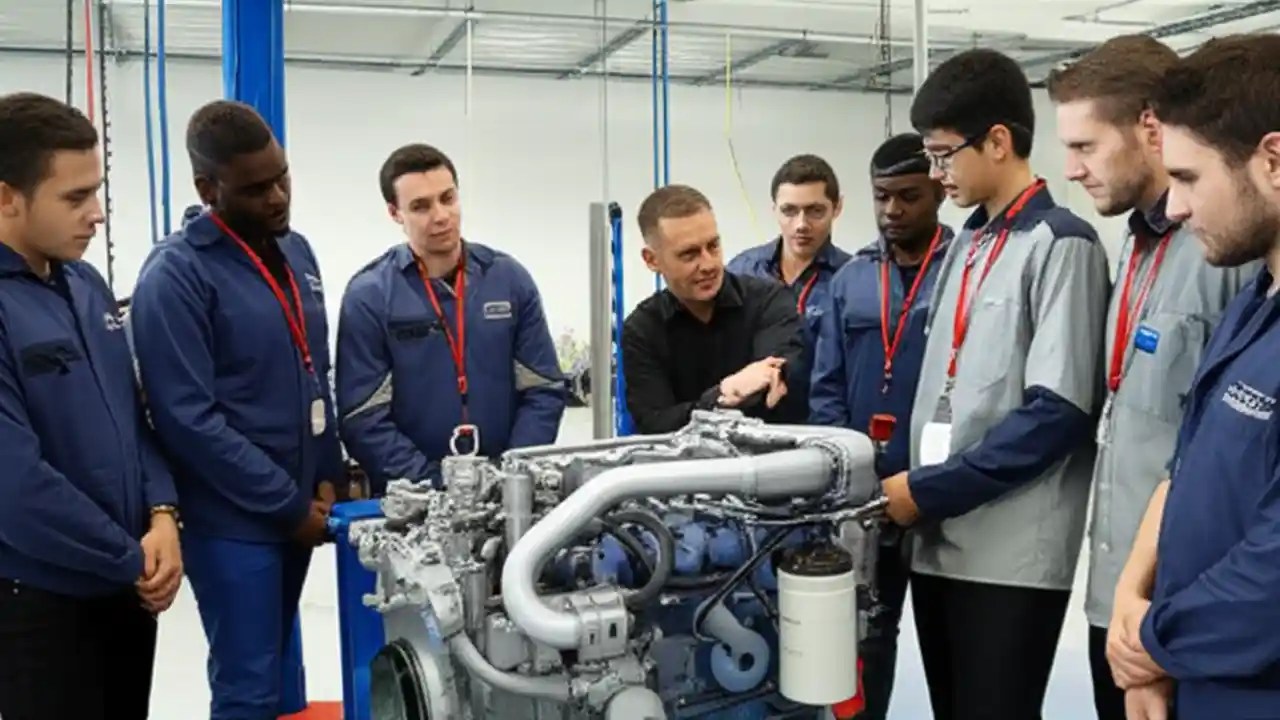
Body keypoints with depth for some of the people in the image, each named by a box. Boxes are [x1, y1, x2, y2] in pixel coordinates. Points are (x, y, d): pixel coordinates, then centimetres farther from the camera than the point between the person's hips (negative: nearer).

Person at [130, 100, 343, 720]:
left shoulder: (296, 252, 9)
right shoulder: (176, 274, -14)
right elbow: (189, 420, -19)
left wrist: (326, 477, 5)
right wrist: (288, 505, -15)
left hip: (299, 509, 7)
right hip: (232, 521, -7)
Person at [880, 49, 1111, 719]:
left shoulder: (1061, 244, -9)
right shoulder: (964, 245, 14)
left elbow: (1057, 410, -17)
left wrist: (927, 490, -14)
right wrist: (912, 485, 6)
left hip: (1013, 555, -7)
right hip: (939, 542, 7)